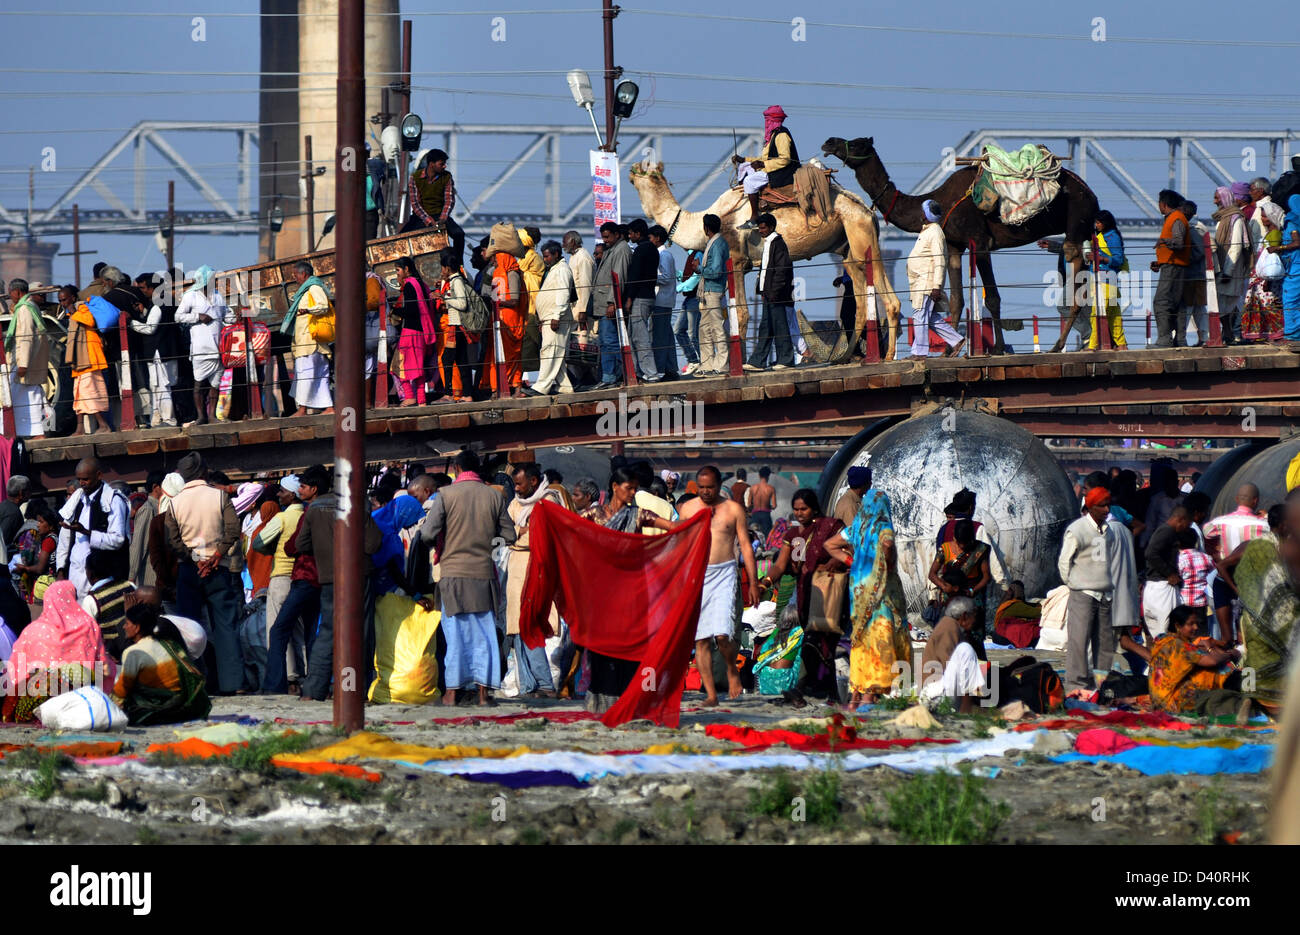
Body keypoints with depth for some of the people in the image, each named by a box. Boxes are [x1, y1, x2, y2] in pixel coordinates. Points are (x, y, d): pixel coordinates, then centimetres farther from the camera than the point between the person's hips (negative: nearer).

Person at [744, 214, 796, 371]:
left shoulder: (778, 243, -11)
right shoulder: (768, 243, 18)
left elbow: (782, 270, -18)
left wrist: (774, 292, -20)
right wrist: (764, 291, 16)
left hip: (776, 294, -10)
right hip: (769, 294, 10)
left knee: (779, 326, -5)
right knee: (765, 328, 9)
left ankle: (786, 359, 0)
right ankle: (757, 361, 9)